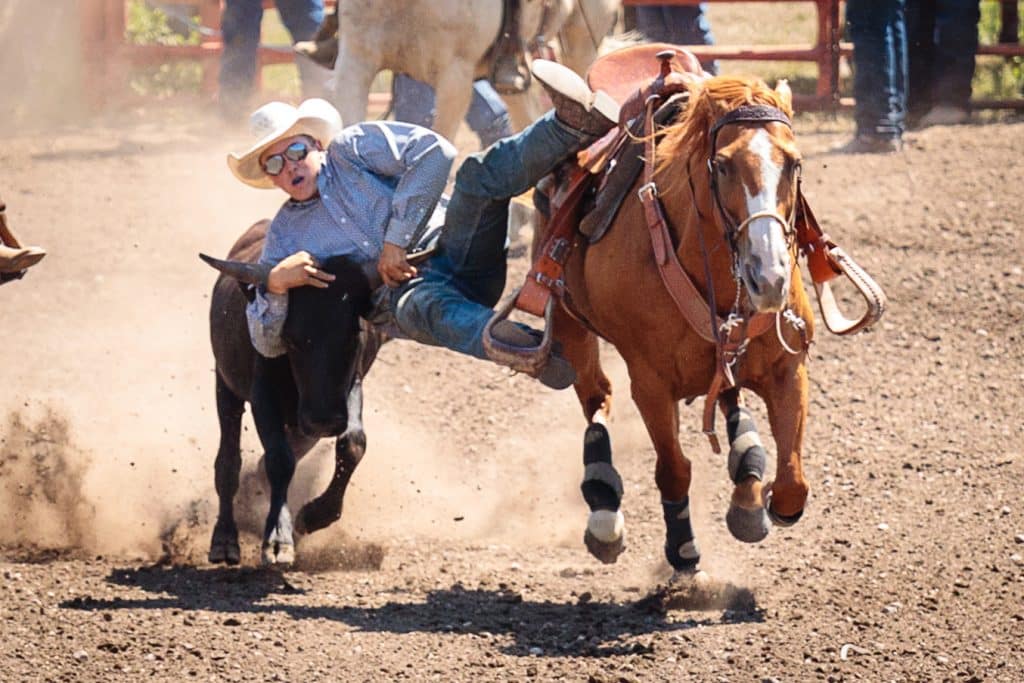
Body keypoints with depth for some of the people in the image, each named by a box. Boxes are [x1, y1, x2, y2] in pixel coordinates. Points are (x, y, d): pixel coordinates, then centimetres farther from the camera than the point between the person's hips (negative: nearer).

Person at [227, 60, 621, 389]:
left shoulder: (351, 149, 11)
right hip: (405, 296, -1)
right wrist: (275, 283, -9)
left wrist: (397, 241, -11)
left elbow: (433, 152, -7)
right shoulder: (284, 237, 17)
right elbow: (267, 344, 13)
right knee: (428, 305, -41)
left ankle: (575, 125, -52)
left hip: (455, 258, 1)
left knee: (481, 173, -25)